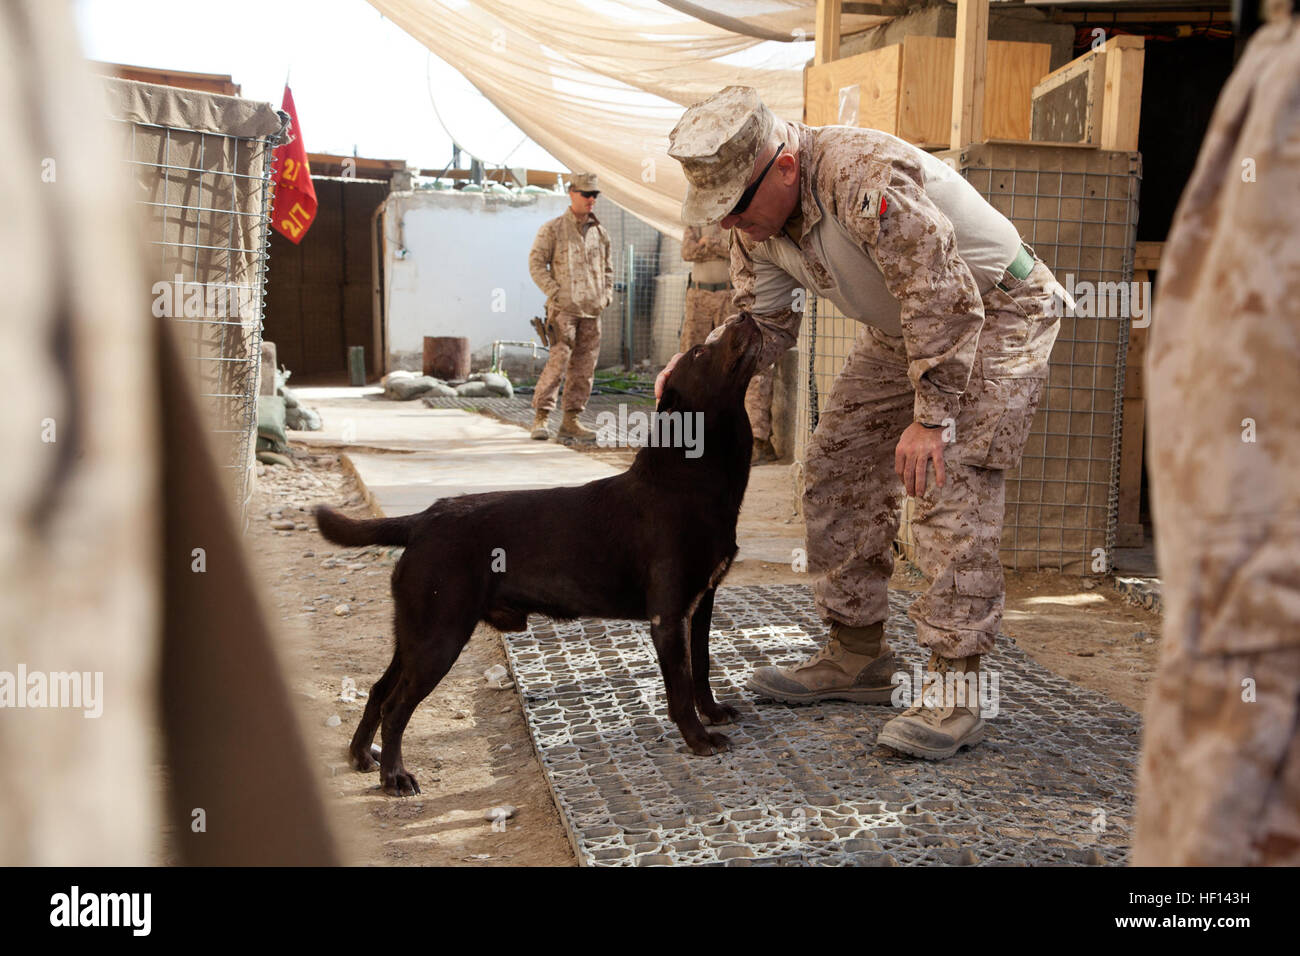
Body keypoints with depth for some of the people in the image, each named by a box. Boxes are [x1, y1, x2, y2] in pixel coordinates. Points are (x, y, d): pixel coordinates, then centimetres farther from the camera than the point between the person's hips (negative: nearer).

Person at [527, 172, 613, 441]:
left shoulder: (600, 232, 15)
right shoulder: (553, 228, 1)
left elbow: (607, 268, 25)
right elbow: (536, 263, -2)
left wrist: (606, 295, 11)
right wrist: (555, 293, -10)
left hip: (591, 310, 5)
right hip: (564, 307, -5)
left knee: (584, 366, 4)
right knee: (559, 360, -15)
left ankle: (571, 421, 10)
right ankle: (540, 418, -10)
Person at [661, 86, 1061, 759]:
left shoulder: (868, 181, -34)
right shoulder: (756, 221, -7)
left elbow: (946, 301, -33)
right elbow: (762, 322, 4)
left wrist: (931, 419, -31)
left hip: (997, 313, -8)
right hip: (902, 328, 8)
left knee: (951, 489, -19)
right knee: (838, 471, 2)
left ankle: (952, 689, -13)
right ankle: (856, 657, 12)